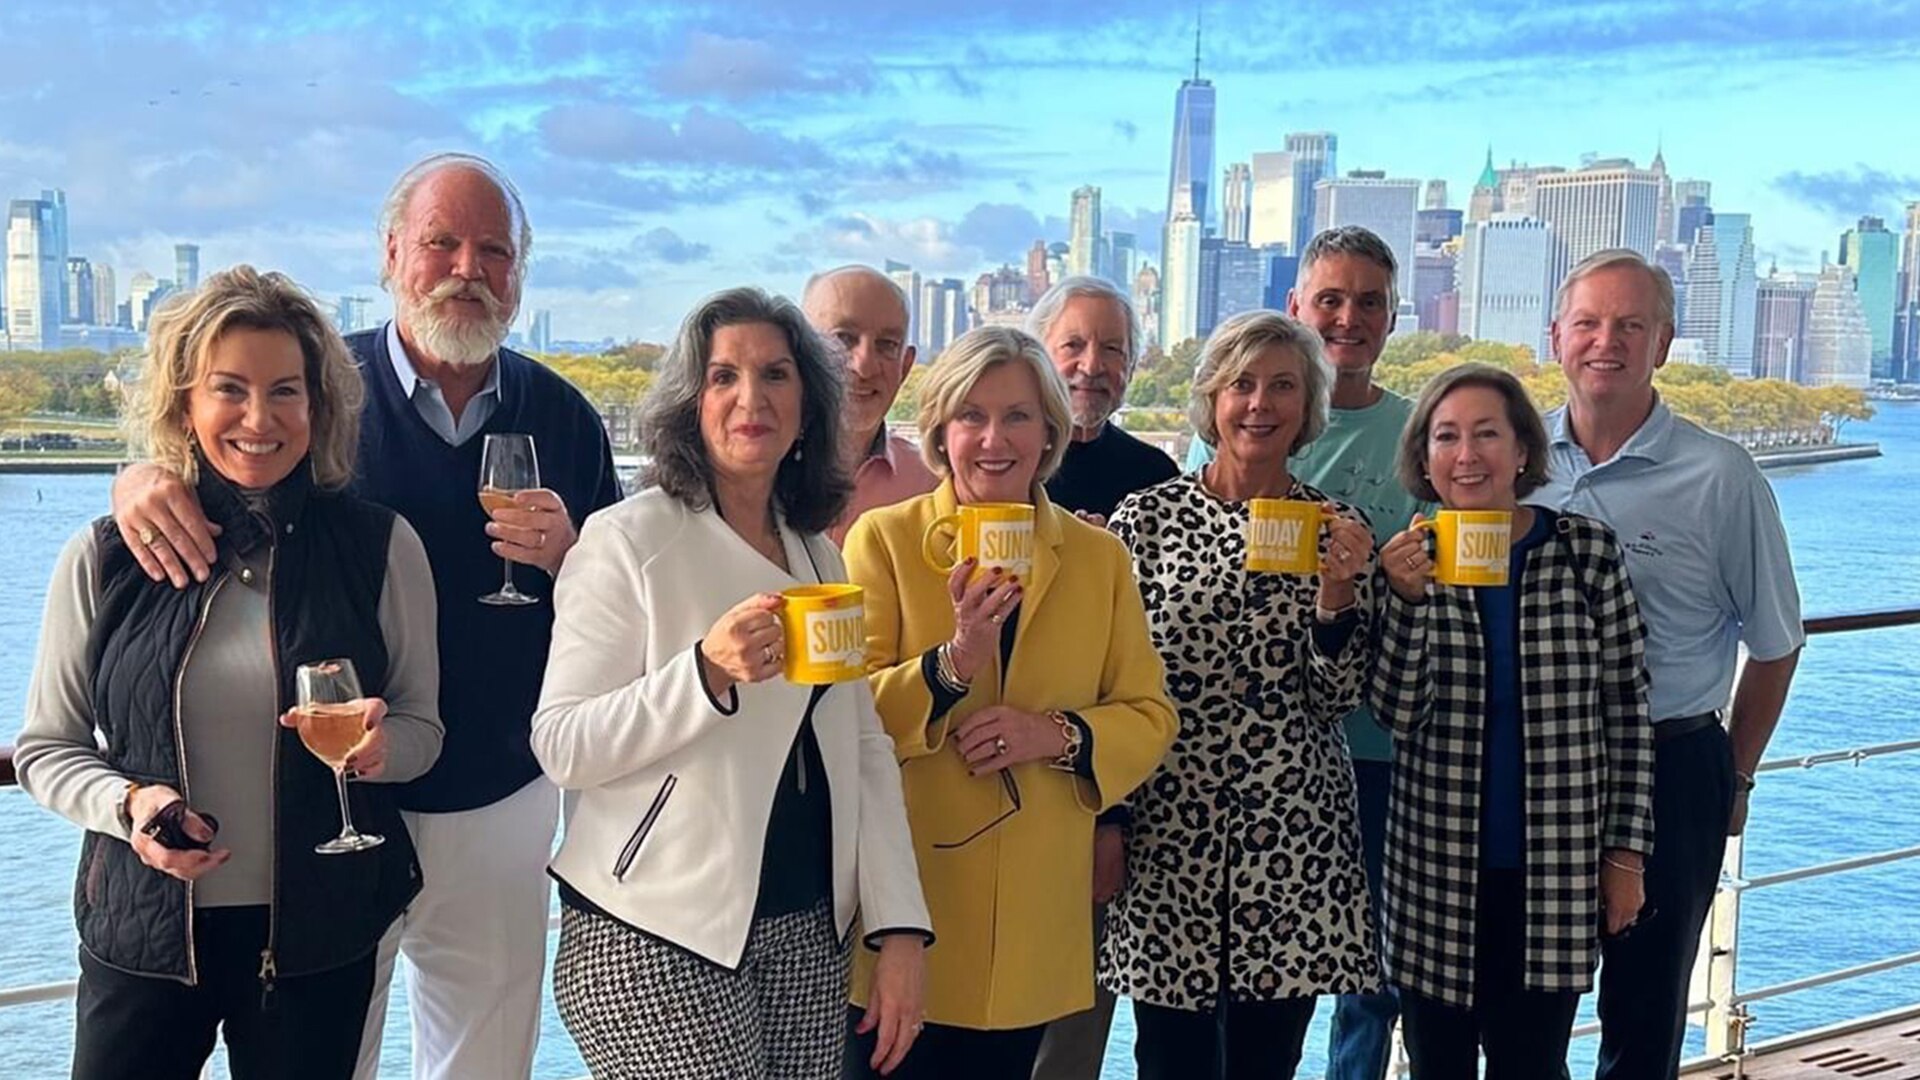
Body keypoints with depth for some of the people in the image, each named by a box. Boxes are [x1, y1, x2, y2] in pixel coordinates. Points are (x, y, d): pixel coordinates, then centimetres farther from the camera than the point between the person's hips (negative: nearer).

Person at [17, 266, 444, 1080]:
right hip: (142, 928, 1)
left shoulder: (380, 547, -4)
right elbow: (45, 747, 5)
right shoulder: (105, 557, -1)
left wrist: (377, 745, -19)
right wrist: (128, 802, -15)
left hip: (318, 932, 0)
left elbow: (422, 727, 4)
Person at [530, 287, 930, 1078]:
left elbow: (866, 746, 11)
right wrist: (707, 672, -27)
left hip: (808, 935, 6)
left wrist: (899, 926, 3)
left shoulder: (821, 557, 11)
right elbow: (562, 746, -12)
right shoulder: (629, 539, -7)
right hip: (659, 941, -5)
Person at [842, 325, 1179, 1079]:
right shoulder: (883, 538, -3)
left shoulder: (1099, 557, 6)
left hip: (1034, 915, 3)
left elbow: (1149, 716, 5)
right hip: (903, 900, -2)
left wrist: (1059, 735, -14)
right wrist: (953, 663, -25)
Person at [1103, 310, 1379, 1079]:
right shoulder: (1146, 518, -1)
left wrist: (1337, 590, -14)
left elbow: (1337, 697, 1)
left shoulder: (1338, 528, 4)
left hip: (1295, 838, 2)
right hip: (1166, 832, -1)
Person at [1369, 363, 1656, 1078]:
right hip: (1435, 869, 1)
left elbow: (1627, 709, 2)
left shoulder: (1588, 551, -3)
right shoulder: (1406, 560, -1)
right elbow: (1395, 712, -9)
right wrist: (1408, 597, -22)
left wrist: (1626, 851, 1)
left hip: (1553, 875, 0)